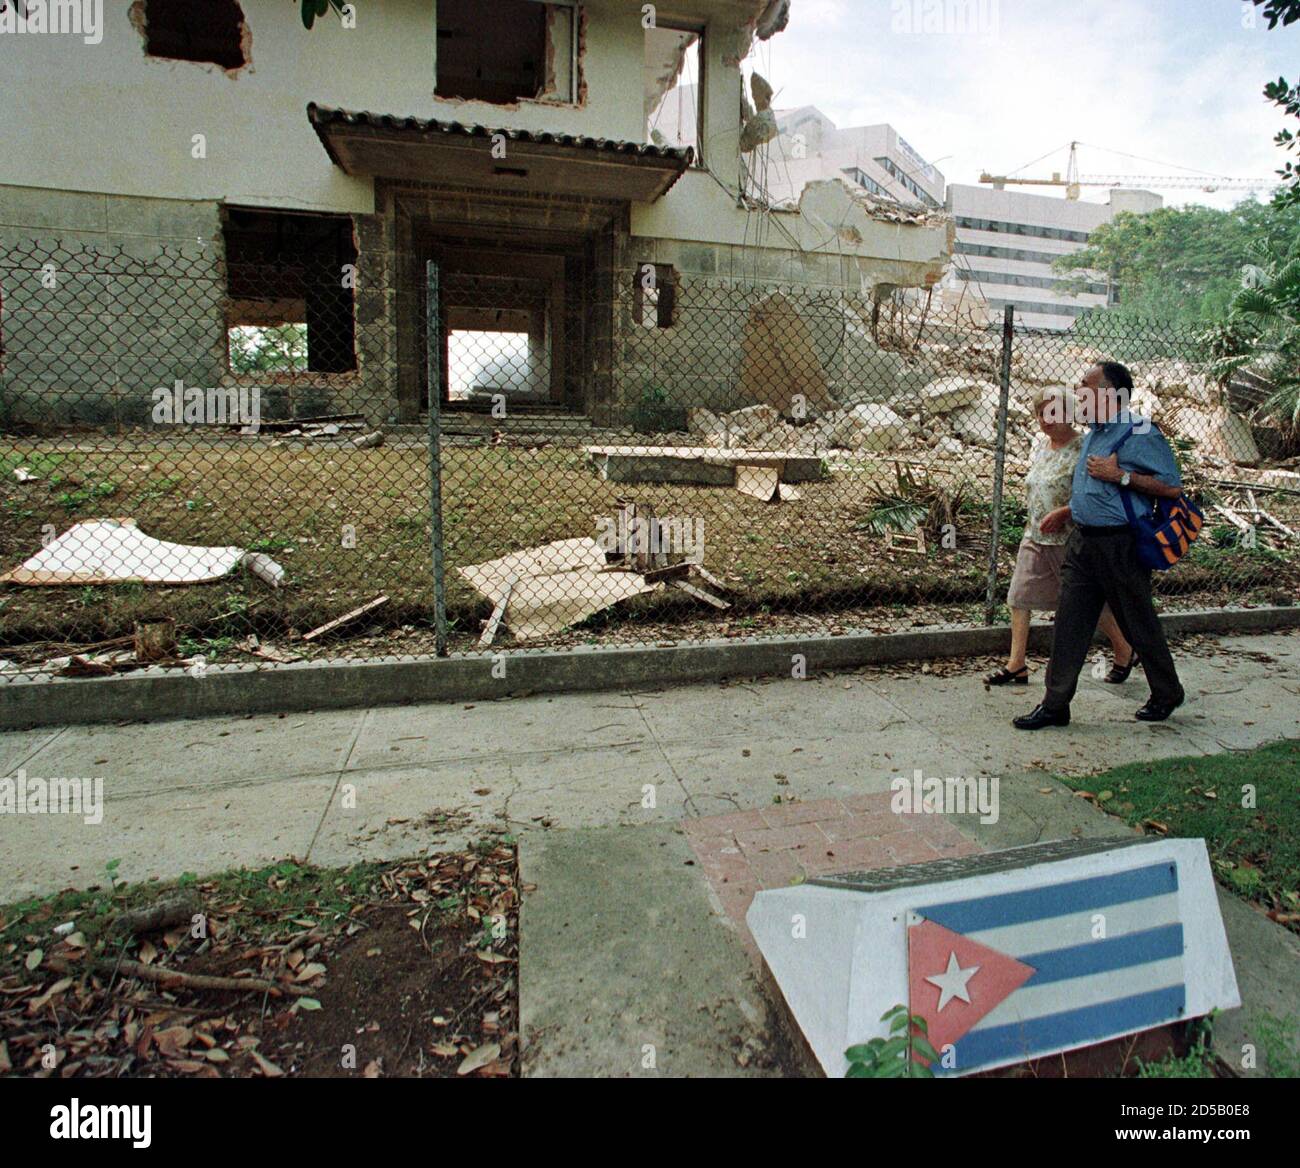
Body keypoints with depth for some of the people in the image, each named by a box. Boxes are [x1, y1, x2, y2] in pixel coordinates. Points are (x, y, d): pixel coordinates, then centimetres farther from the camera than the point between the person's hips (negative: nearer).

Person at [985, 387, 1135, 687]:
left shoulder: (1082, 449, -14)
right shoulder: (1042, 449, 11)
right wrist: (1032, 525, 16)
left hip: (1069, 541, -7)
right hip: (1035, 538, 7)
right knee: (1019, 596, 2)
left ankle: (1125, 652, 31)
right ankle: (1017, 665, 9)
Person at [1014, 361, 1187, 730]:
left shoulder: (1140, 434, -12)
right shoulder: (1093, 435, 14)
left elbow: (1172, 486, -16)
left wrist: (1120, 475, -20)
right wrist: (1067, 511, 16)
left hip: (1120, 544, -7)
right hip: (1082, 540, 8)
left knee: (1139, 624, 9)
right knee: (1069, 623, 4)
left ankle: (1166, 694, 32)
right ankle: (1055, 705, 9)